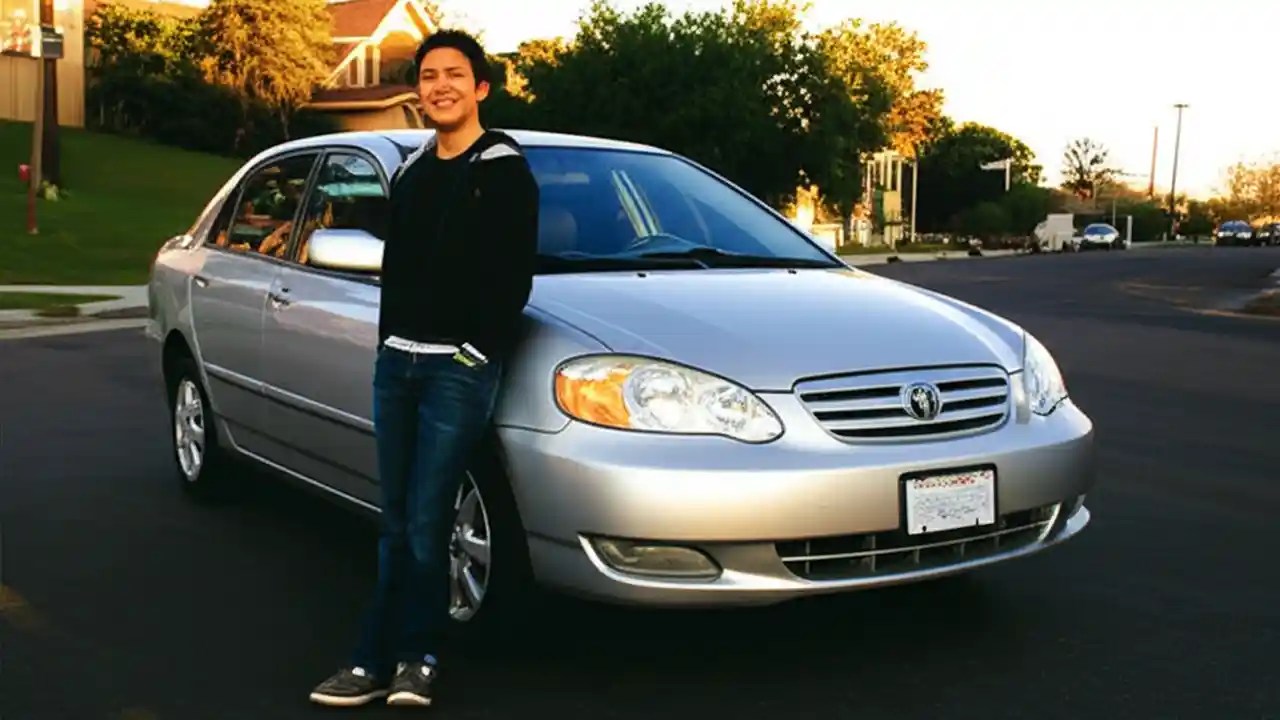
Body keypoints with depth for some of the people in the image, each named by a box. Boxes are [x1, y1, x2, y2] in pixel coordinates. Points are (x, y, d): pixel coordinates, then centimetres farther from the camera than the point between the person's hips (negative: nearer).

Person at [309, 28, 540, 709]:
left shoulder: (503, 170, -6)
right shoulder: (411, 171, 16)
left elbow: (512, 278, -11)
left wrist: (478, 351, -14)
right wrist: (389, 340, 12)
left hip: (459, 368, -7)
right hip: (396, 362, 7)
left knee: (423, 521, -4)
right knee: (397, 523, 9)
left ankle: (387, 659, 8)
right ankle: (407, 660, 17)